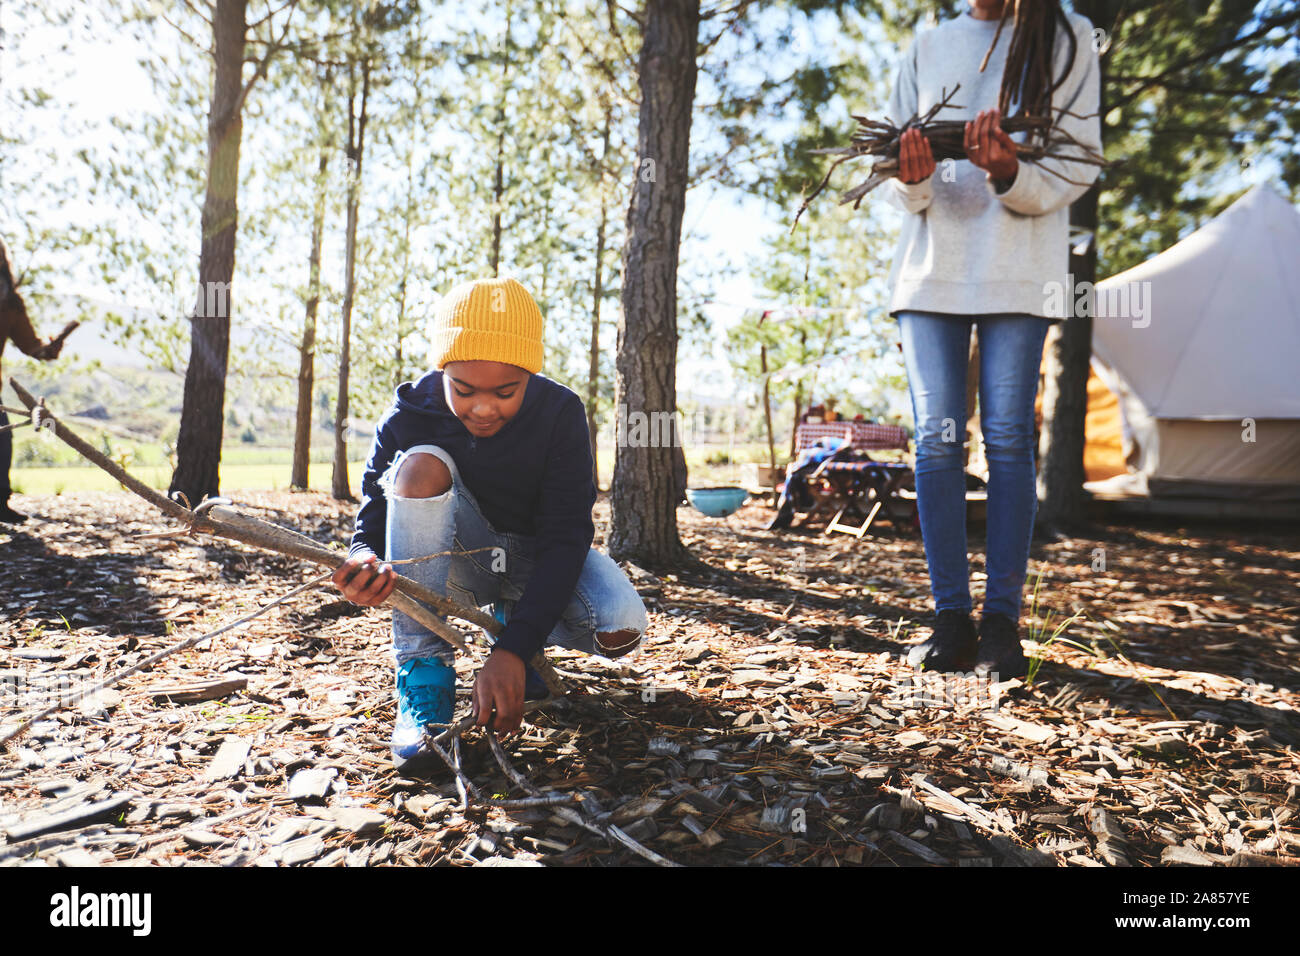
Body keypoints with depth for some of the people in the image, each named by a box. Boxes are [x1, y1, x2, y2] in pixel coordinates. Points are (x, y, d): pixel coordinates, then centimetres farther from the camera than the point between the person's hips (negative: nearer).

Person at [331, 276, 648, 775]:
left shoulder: (560, 412, -21)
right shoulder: (408, 417, -17)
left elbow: (565, 537, -25)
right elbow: (373, 522, -13)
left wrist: (513, 649, -36)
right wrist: (364, 562, -41)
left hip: (536, 560, 0)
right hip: (456, 561, 1)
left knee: (620, 628, -30)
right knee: (421, 466, -30)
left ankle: (510, 623, 6)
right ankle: (423, 676, -24)